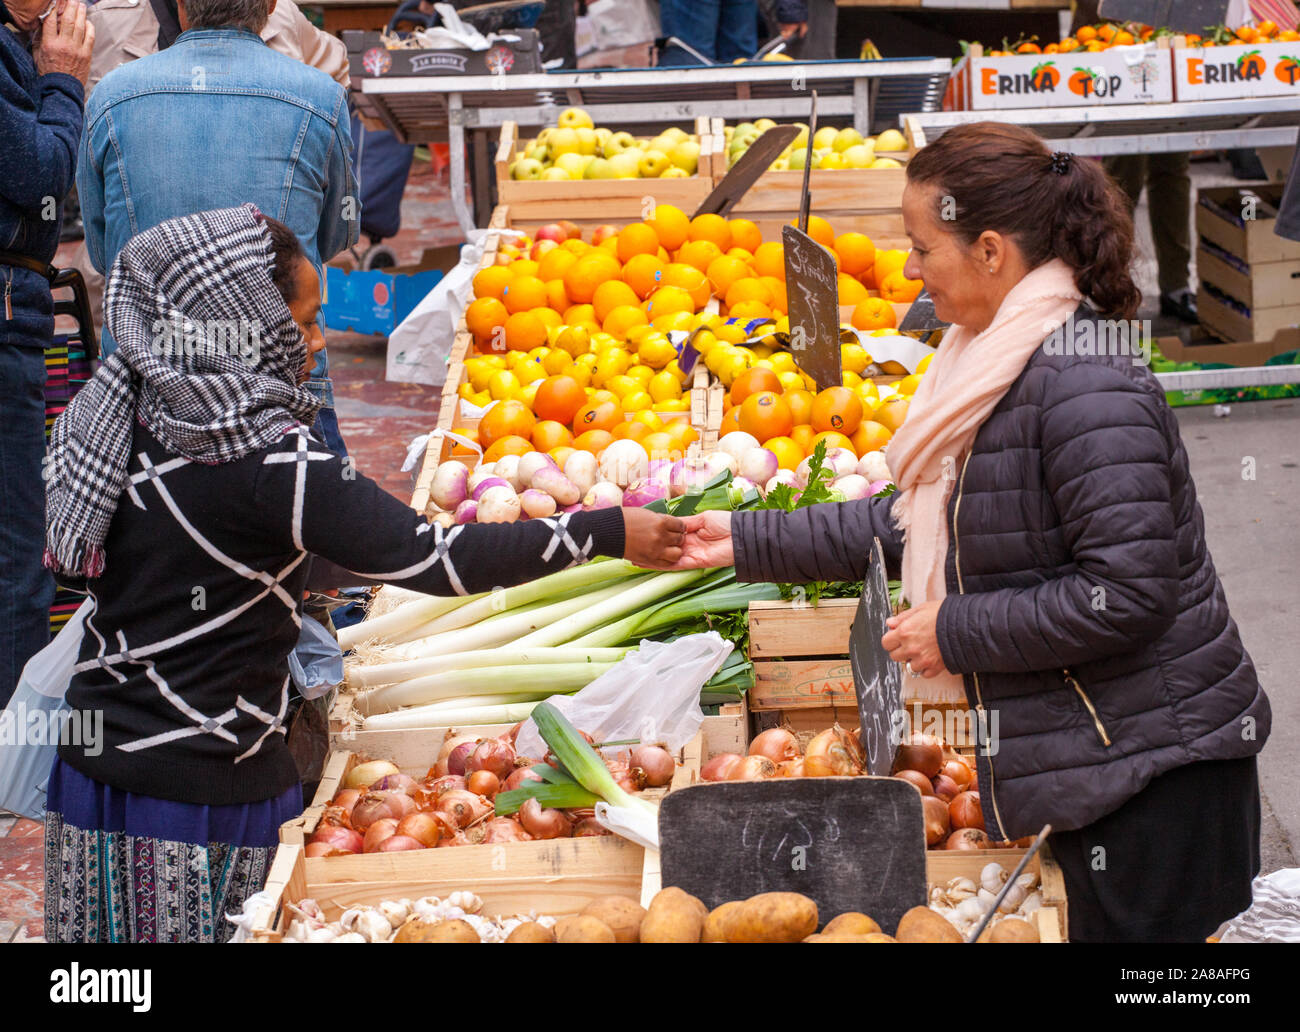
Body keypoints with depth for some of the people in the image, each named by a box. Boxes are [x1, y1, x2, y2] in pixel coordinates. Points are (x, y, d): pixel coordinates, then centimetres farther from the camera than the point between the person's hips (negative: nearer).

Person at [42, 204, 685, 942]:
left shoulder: (132, 412, 3)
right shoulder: (271, 460, -21)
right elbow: (433, 560, -23)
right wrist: (605, 533, -16)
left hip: (98, 754, 8)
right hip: (195, 793, -8)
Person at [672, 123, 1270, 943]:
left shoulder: (1082, 384, -21)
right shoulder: (1000, 366, 11)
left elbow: (1128, 591, -25)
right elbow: (918, 520, 19)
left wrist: (958, 630, -15)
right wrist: (749, 543, 18)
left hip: (1155, 765, -10)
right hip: (1100, 758, 10)